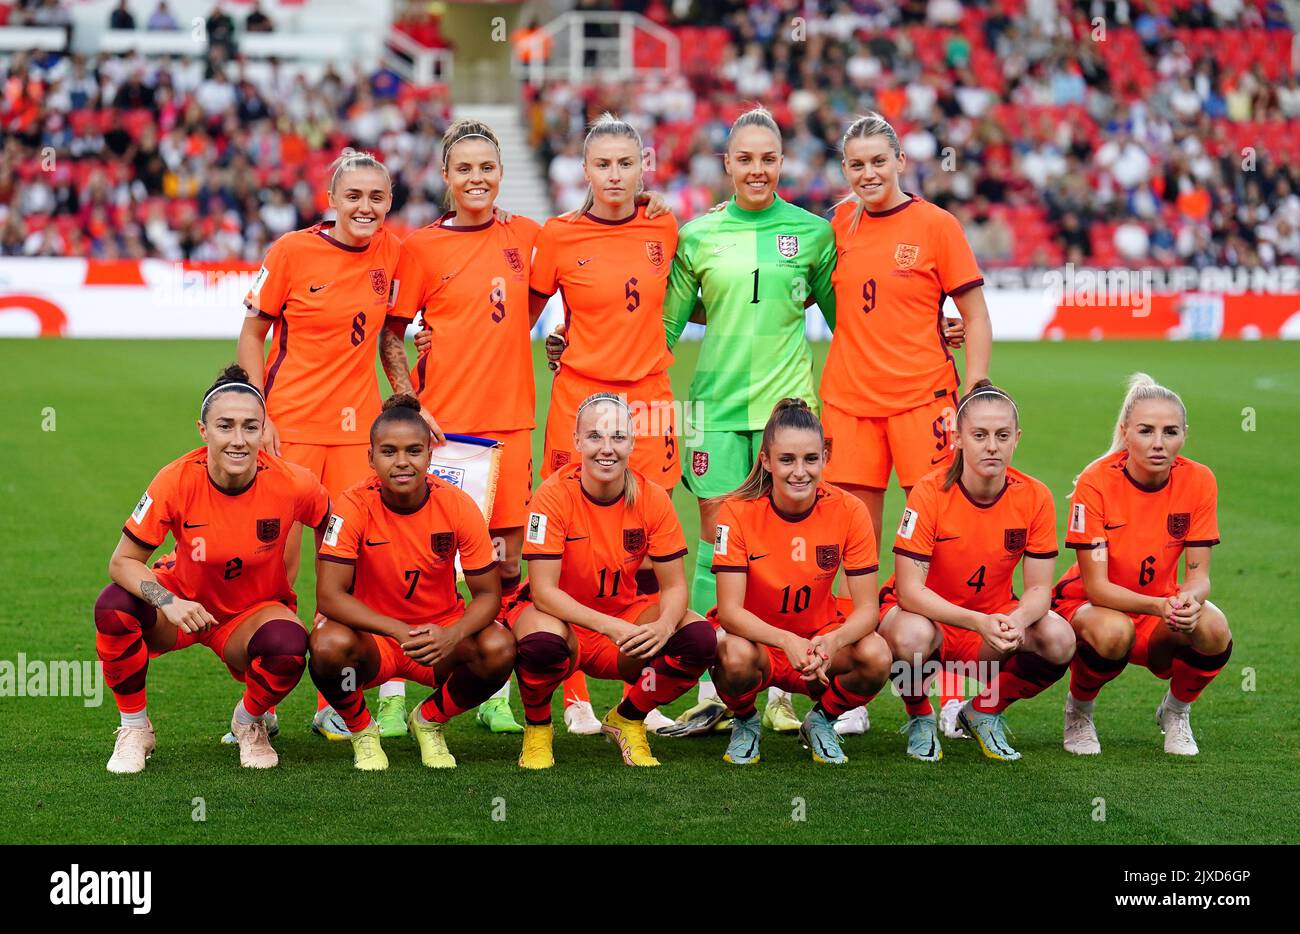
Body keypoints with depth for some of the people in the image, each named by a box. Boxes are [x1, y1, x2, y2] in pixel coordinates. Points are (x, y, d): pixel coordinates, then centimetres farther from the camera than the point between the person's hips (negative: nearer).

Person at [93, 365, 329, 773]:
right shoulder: (177, 481, -25)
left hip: (254, 613, 0)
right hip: (184, 604, 0)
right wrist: (169, 603, -38)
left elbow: (332, 529, -1)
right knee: (114, 607, -30)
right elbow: (122, 561, -20)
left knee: (288, 648, -34)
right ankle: (135, 730, -4)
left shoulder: (293, 484, -23)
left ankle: (248, 722, 3)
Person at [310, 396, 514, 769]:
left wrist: (451, 636, -32)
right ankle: (361, 731, 0)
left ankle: (429, 721, 4)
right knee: (329, 645, -36)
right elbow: (329, 596, -22)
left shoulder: (458, 505, -13)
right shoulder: (355, 506, -17)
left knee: (499, 648, -29)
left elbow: (488, 594, -10)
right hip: (373, 636, -2)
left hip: (441, 636, 2)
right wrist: (400, 631, -35)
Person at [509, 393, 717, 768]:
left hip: (626, 614, 3)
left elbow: (674, 586, -8)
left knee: (699, 637, -23)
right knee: (542, 641, -39)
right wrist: (611, 626, -37)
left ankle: (627, 721, 6)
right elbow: (543, 590, -23)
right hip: (561, 616, -3)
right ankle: (537, 730, -3)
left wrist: (664, 626, -32)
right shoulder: (554, 495, -19)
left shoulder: (652, 498, -11)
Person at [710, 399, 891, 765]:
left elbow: (866, 608, -14)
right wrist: (787, 641, -40)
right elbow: (730, 610, -22)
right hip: (755, 637, -2)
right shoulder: (738, 512, -18)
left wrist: (832, 642, -37)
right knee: (737, 657, -37)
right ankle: (744, 723, 0)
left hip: (821, 642, 2)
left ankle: (822, 720, 4)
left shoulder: (848, 511, -13)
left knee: (876, 656, -30)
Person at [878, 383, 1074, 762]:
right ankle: (919, 717, -3)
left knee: (1059, 641, -26)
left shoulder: (1034, 497, -12)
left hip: (993, 618, 3)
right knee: (911, 636, -39)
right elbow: (909, 589, -25)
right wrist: (978, 622, -39)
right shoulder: (929, 493, -21)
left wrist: (1017, 620, -35)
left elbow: (1039, 589, -10)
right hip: (925, 612, -3)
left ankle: (985, 710, 5)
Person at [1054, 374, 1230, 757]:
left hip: (1161, 612, 3)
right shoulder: (1096, 482, -22)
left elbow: (1198, 576, -10)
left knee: (1213, 630, -30)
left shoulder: (1198, 481, -13)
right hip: (1088, 606, -3)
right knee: (1113, 631, -38)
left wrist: (1189, 600, -35)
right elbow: (1096, 585, -24)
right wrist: (1159, 606, -41)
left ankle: (1175, 711, 4)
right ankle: (1079, 709, -3)